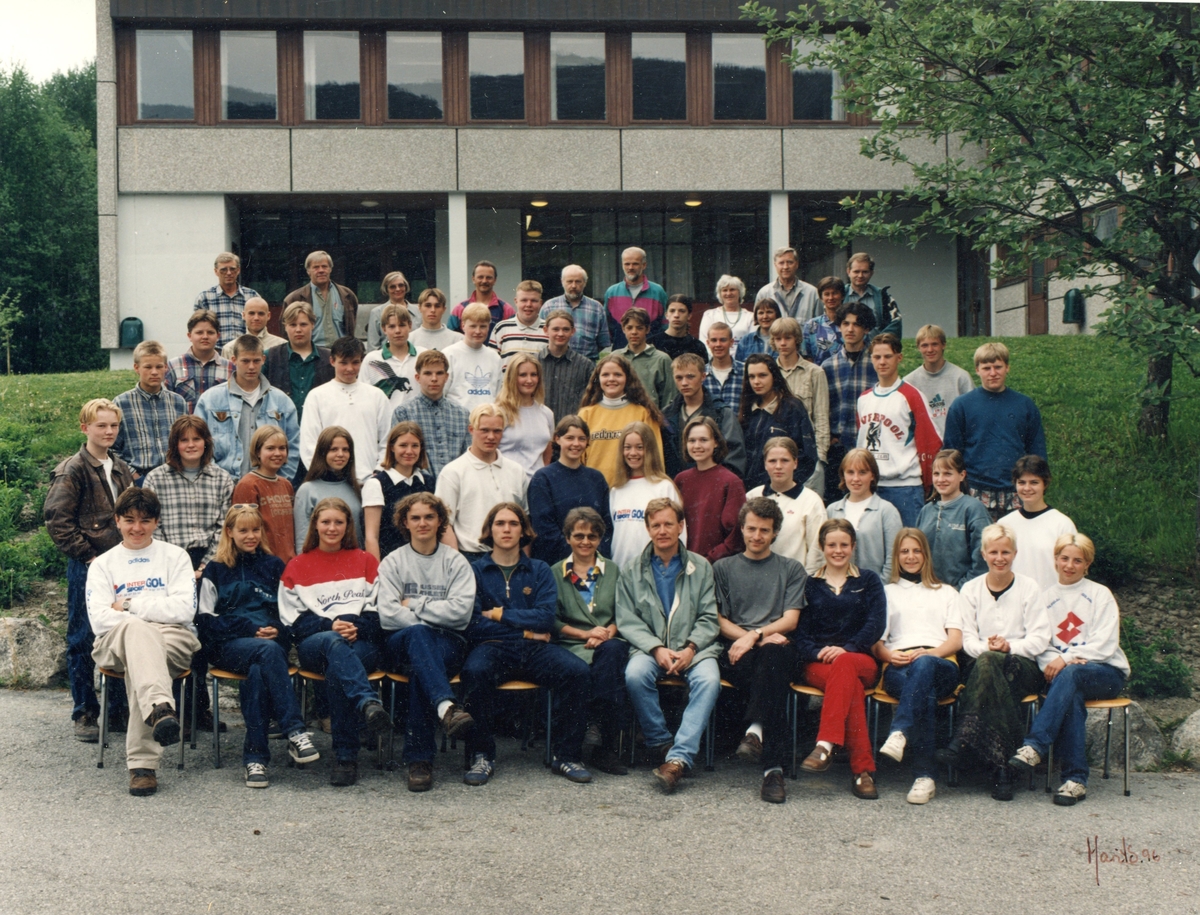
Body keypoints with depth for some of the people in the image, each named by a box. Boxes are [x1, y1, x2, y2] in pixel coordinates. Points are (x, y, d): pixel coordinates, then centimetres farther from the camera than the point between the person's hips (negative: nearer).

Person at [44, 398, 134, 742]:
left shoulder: (121, 469, 13)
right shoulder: (72, 471, -7)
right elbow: (57, 521, -12)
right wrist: (87, 555, -13)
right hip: (87, 567, -6)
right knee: (82, 641, 1)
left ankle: (119, 710, 20)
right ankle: (85, 714, 10)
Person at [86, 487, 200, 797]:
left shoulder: (174, 556, 15)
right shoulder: (102, 564, 18)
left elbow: (184, 609, -3)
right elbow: (99, 619, 1)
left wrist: (130, 604, -2)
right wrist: (142, 620, -10)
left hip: (173, 641, 0)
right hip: (117, 642, 0)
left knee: (139, 658, -37)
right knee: (135, 629, -38)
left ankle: (142, 763, -45)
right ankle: (161, 708, -64)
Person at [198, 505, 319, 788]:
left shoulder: (274, 566, 21)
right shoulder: (215, 570, 15)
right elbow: (206, 618, 5)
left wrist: (279, 631, -5)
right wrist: (251, 631, -7)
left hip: (270, 640, 2)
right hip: (229, 646, -1)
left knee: (258, 671, -36)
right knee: (268, 651, -37)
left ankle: (255, 757, -36)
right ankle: (295, 733, -44)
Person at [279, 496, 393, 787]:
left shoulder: (366, 561, 19)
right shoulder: (297, 567, 19)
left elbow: (381, 612, 9)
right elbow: (293, 621, 8)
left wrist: (356, 627, -12)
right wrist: (330, 627, -10)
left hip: (363, 644, 0)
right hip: (313, 644, 0)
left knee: (336, 668, -37)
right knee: (334, 643, -39)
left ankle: (346, 756, -39)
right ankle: (369, 704, -62)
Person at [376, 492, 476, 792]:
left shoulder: (456, 561, 11)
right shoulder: (393, 562, 12)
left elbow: (461, 610, -5)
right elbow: (388, 614, -3)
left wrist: (414, 605, -5)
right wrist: (434, 618, -9)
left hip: (448, 645, 0)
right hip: (402, 645, 0)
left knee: (420, 670, -35)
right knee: (417, 634, -37)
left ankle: (419, 758, -35)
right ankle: (446, 706, -59)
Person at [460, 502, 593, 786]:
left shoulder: (539, 570, 16)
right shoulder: (476, 570, 10)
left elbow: (546, 617, 0)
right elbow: (473, 625, -2)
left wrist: (499, 614, -2)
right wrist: (525, 630, -3)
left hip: (534, 647, 2)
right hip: (493, 646, -2)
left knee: (576, 670, -27)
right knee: (474, 672, -36)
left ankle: (565, 754, -15)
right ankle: (482, 756, -21)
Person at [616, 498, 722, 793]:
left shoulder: (701, 567, 11)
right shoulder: (631, 572, 11)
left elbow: (709, 619, 5)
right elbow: (627, 621, 3)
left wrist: (690, 649, -14)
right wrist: (657, 648, -14)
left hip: (693, 648, 0)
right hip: (649, 648, 0)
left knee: (708, 679, -33)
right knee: (635, 674, -33)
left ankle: (678, 757, -37)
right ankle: (661, 743, -15)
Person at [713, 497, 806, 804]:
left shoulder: (792, 570, 20)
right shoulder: (723, 568, 21)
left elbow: (790, 619, 6)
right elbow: (719, 620, 11)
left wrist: (756, 635, -13)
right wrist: (756, 637, -7)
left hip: (776, 649, 0)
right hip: (735, 650, 0)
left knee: (772, 655, -40)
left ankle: (755, 729, -50)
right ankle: (773, 767, -43)